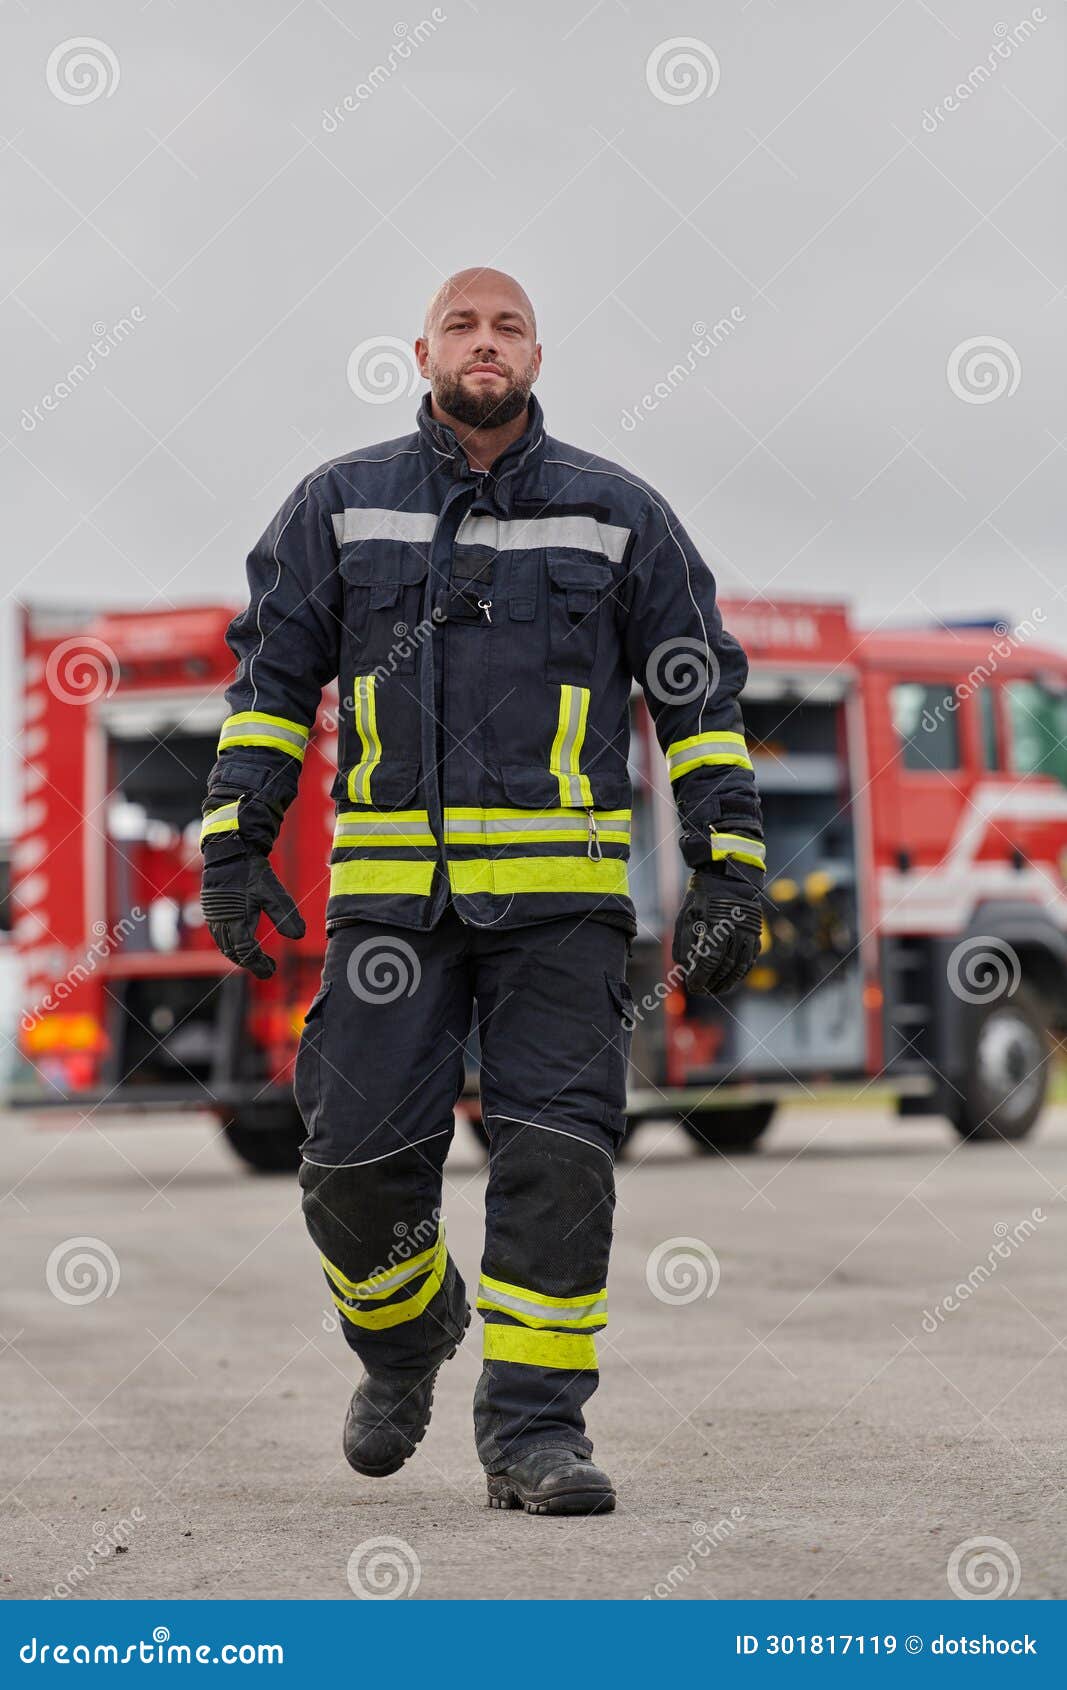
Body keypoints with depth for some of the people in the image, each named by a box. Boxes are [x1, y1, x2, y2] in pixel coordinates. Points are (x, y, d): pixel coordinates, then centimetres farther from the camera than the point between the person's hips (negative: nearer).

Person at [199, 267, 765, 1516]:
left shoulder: (617, 515, 9)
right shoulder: (342, 505, 10)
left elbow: (699, 694, 11)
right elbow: (271, 674, 13)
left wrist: (729, 866, 4)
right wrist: (235, 844, 4)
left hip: (560, 895, 0)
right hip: (389, 887, 1)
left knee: (556, 1155, -9)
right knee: (359, 1157, -3)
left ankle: (534, 1427, 0)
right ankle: (404, 1342, 27)